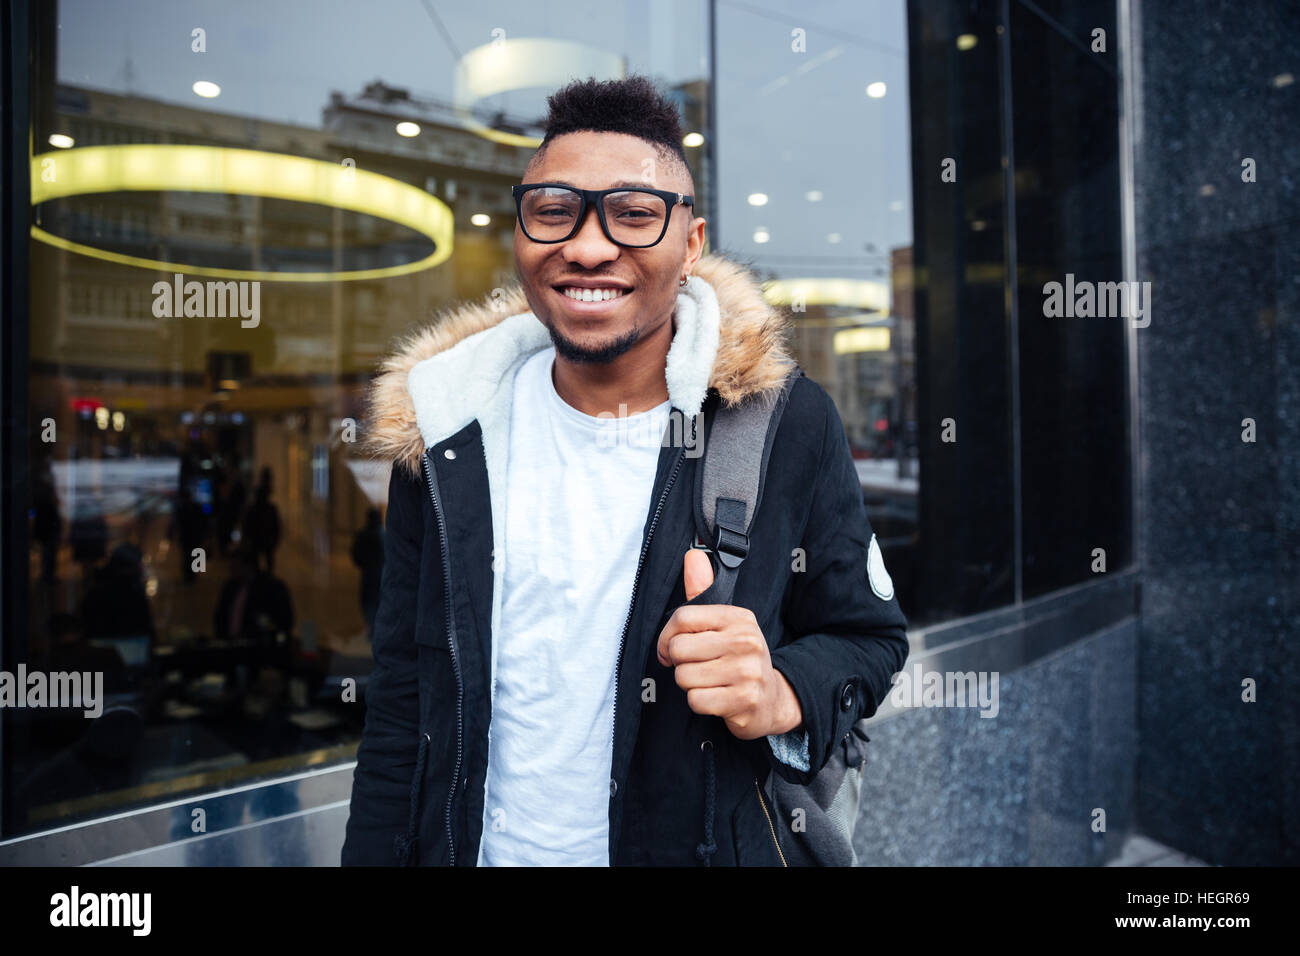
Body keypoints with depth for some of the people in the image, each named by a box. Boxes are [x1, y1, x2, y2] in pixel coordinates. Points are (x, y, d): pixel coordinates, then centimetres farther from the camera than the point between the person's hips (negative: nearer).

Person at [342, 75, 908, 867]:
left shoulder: (791, 425, -14)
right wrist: (373, 852, -4)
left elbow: (871, 636, -4)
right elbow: (403, 702, -2)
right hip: (467, 846, 2)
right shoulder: (447, 429, -8)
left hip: (703, 845, -1)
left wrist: (782, 695, -24)